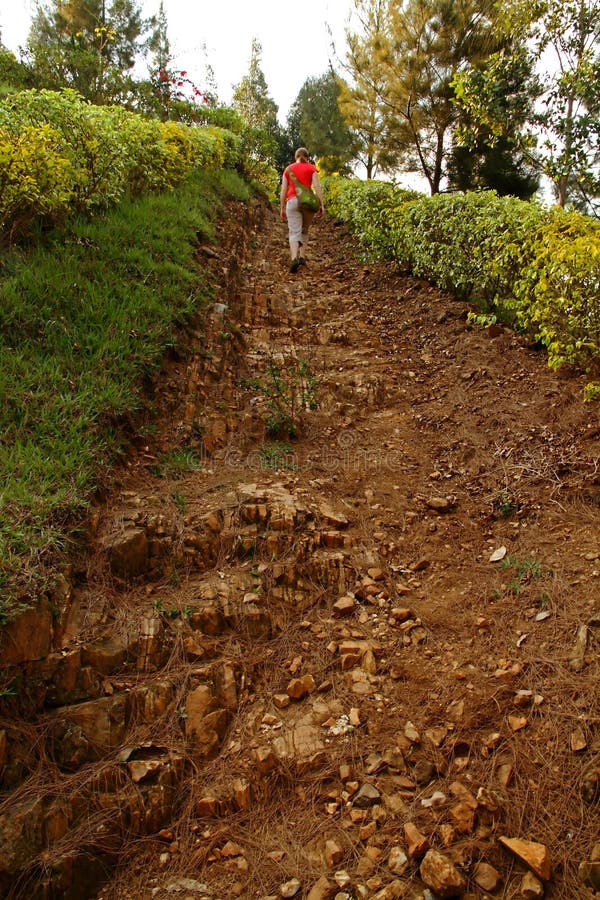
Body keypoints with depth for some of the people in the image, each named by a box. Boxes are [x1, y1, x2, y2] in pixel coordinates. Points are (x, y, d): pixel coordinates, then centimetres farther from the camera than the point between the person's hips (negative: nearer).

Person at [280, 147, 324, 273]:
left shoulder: (288, 169, 14)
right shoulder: (311, 168, 9)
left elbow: (283, 191, 10)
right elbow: (317, 187, -2)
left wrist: (282, 209, 14)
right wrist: (321, 205, -2)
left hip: (292, 202, 0)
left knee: (294, 232, -9)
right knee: (304, 230, 20)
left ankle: (294, 259, -31)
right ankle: (302, 257, 11)